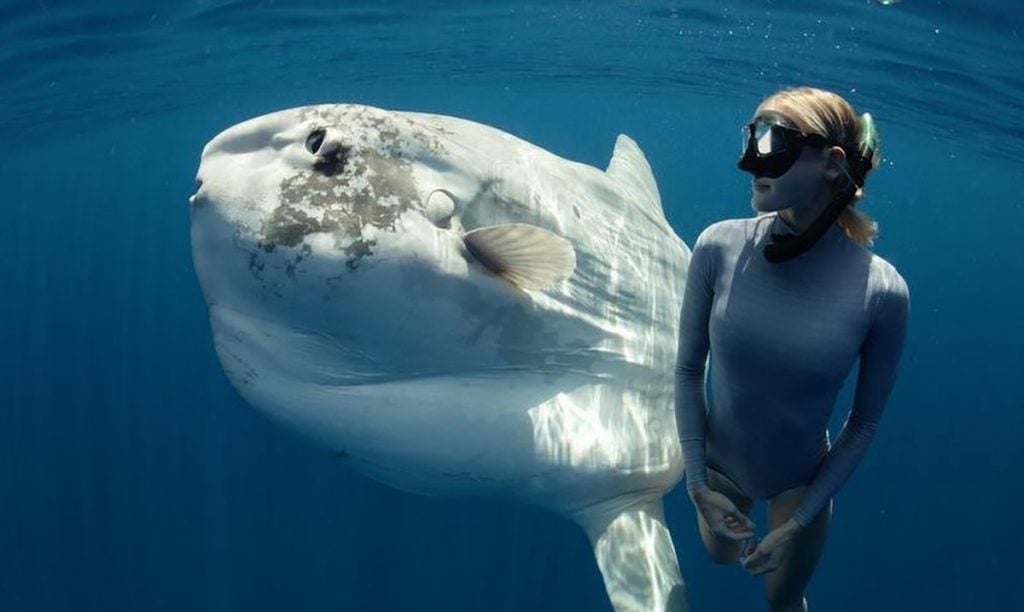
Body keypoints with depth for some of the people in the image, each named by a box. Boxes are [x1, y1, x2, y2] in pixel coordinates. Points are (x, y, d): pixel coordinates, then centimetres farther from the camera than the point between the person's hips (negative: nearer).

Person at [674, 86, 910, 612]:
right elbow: (688, 370, -11)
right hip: (717, 464, 2)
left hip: (801, 480, -1)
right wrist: (698, 485, -13)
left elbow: (864, 422, -12)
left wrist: (800, 522, -12)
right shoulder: (720, 247, -23)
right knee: (721, 553, 31)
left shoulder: (882, 291, -25)